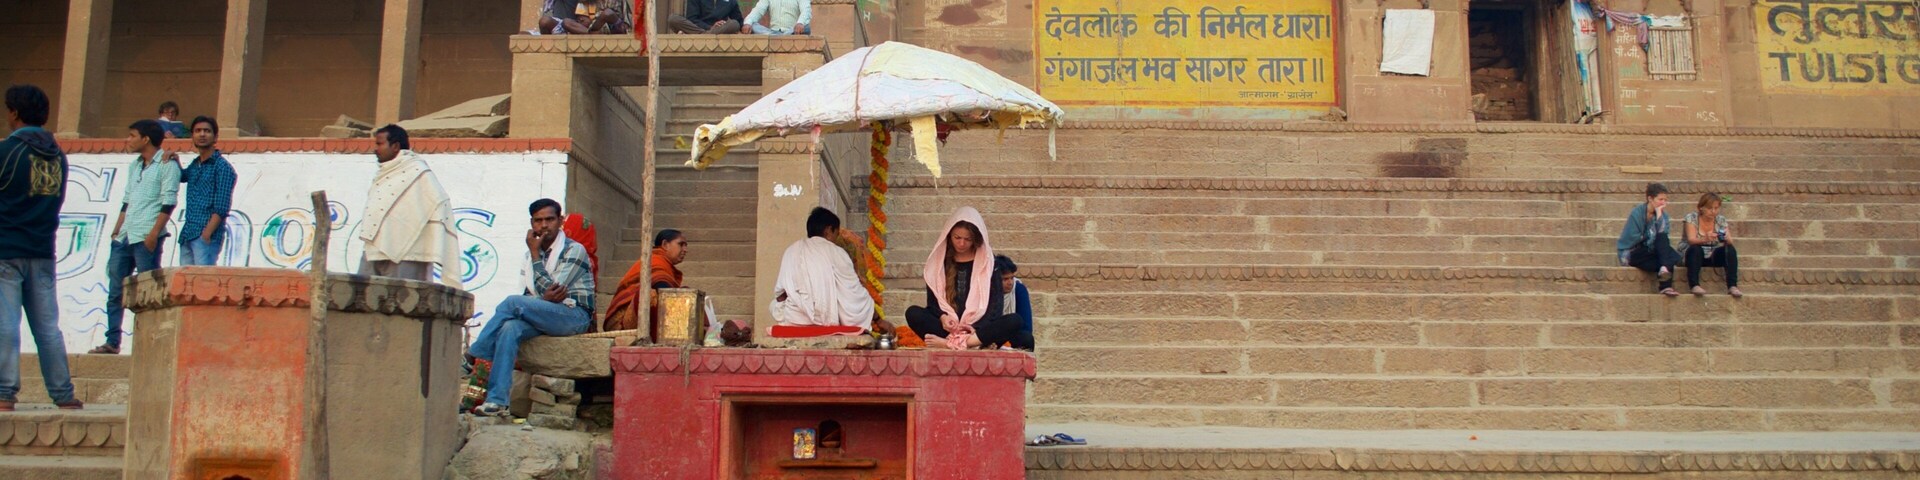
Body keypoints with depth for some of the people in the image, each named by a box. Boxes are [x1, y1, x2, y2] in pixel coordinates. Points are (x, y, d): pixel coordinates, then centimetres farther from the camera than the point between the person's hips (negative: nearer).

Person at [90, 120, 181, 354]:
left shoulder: (167, 165, -3)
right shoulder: (134, 166, 21)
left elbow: (169, 202, -10)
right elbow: (126, 201, 23)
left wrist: (154, 233, -17)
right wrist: (116, 231, 15)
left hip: (146, 238, -8)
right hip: (124, 237, 8)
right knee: (115, 291, 6)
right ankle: (112, 342, 9)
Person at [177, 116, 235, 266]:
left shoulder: (222, 166, -5)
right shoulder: (194, 165, 18)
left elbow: (221, 208, -11)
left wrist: (206, 234, -19)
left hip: (208, 236, -8)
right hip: (187, 234, 8)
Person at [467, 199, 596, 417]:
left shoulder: (574, 250, -2)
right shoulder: (532, 254, 18)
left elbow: (551, 289, -12)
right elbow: (526, 296, 9)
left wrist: (535, 255, -8)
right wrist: (545, 298, -15)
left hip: (575, 316, -5)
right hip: (542, 315, 6)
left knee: (512, 302, -26)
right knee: (510, 328, -28)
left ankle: (473, 358, -16)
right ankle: (496, 401, -35)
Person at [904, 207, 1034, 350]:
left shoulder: (988, 260, 6)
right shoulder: (938, 259, 9)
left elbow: (996, 302, -2)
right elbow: (932, 299, 7)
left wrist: (978, 328, -19)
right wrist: (942, 317, -16)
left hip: (980, 327, 0)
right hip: (947, 327, 1)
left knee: (1014, 321, -29)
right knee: (913, 313, -26)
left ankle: (950, 342, -41)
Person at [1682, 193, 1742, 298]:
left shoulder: (1721, 220, 2)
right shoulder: (1692, 218, -8)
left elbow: (1730, 242, -8)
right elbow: (1691, 240, -22)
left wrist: (1726, 239, -33)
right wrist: (1705, 239, -44)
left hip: (1713, 257, 3)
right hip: (1694, 255, -3)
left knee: (1730, 249, -23)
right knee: (1696, 249, -34)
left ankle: (1732, 286, -31)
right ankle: (1694, 285, -44)